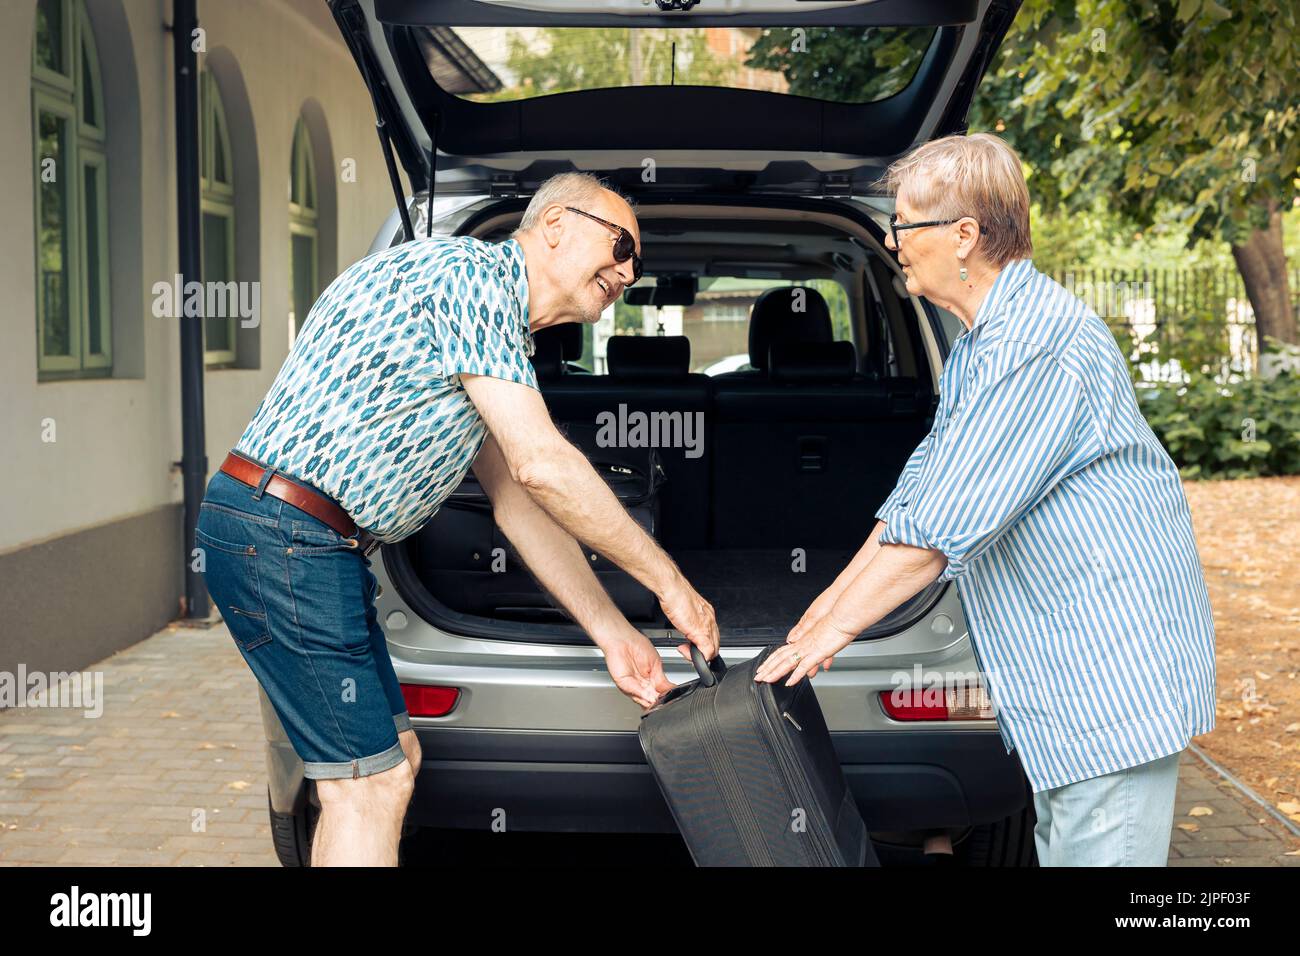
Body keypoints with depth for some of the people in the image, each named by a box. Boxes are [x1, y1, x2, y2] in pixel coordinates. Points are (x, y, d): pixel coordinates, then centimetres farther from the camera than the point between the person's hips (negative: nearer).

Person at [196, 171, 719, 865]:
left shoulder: (502, 337, 20)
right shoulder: (471, 269, -12)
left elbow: (519, 500, 20)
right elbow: (540, 464, -18)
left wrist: (613, 633, 15)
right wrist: (668, 581, -11)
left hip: (319, 547, 10)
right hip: (281, 537, -10)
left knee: (394, 761, 14)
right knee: (370, 782, -7)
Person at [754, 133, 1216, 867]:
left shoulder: (1038, 345, -23)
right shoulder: (982, 343, 14)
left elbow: (946, 523, -26)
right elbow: (925, 483, 20)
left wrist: (836, 628, -19)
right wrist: (839, 593, 17)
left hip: (1113, 665, -11)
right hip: (1062, 667, 11)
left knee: (1101, 850, -6)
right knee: (1061, 842, 19)